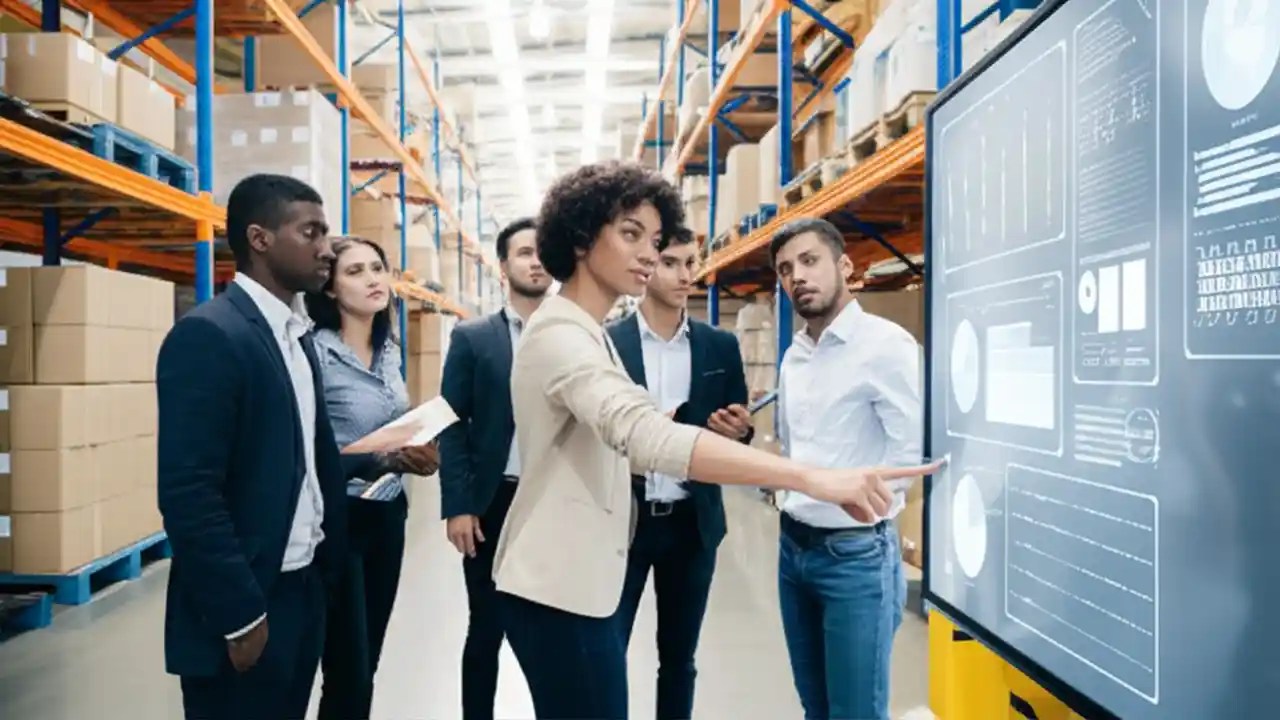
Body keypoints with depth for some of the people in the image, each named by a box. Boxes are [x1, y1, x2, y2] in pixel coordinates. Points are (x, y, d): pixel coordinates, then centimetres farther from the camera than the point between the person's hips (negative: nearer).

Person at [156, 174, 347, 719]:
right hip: (243, 604, -8)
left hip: (304, 587, 8)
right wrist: (239, 614, -19)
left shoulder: (298, 335, 12)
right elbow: (188, 493, -21)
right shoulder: (208, 335, -16)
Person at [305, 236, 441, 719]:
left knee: (367, 665, 16)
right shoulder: (316, 351, -15)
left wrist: (417, 452, -2)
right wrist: (384, 459, -28)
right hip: (340, 517, -7)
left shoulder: (389, 351, 8)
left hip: (388, 515, 7)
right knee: (348, 674, -2)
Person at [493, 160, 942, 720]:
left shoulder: (583, 332, 13)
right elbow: (645, 435, -38)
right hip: (559, 587, -10)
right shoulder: (560, 333, -21)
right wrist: (814, 478, -42)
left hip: (579, 579, 10)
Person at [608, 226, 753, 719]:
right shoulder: (605, 342, -3)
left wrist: (739, 431, -14)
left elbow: (738, 434, 9)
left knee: (679, 657, 15)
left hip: (692, 523, 2)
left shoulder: (721, 347, 4)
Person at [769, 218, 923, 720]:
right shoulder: (793, 356, 10)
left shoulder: (885, 344, -14)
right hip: (793, 546, 7)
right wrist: (790, 490, 7)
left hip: (856, 552, -7)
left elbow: (915, 447, -21)